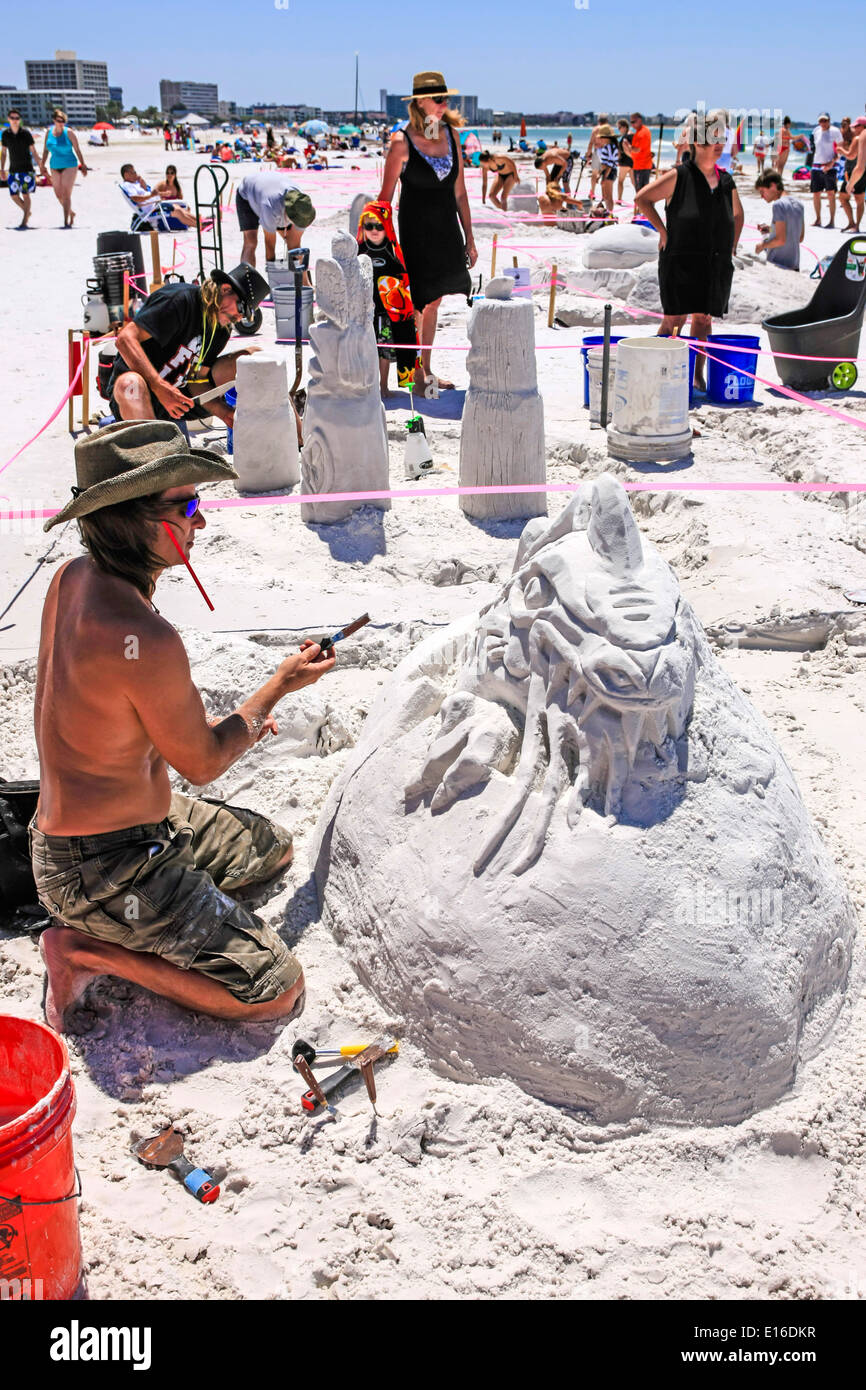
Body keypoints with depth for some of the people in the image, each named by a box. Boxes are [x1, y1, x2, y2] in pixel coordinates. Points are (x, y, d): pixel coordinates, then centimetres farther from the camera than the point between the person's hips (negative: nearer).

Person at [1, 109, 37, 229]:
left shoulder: (25, 133, -7)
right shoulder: (5, 134, 3)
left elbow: (33, 151, -3)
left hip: (27, 169, -4)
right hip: (13, 170, 4)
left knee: (25, 195, -7)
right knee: (14, 196, 2)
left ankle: (24, 222, -4)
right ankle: (28, 211, 28)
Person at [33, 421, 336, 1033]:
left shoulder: (72, 578, -3)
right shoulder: (147, 641, -32)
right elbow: (203, 765, -16)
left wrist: (219, 723, 13)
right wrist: (281, 685, -3)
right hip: (106, 867, -10)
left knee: (274, 846, 26)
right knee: (278, 988, -8)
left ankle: (119, 922, 16)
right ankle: (90, 949, -2)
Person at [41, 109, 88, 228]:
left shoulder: (69, 133, -7)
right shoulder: (49, 132, 5)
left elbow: (77, 150, -4)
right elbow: (46, 150, 12)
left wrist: (83, 165, -6)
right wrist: (42, 165, 12)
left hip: (70, 166, -5)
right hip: (55, 167, 5)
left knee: (66, 195, -12)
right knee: (58, 195, 10)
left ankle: (66, 221, -12)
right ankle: (71, 213, 32)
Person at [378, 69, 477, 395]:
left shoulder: (450, 134, 6)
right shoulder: (402, 141, -11)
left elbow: (459, 191, 9)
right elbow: (386, 196, -9)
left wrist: (469, 239, 9)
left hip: (446, 231, 6)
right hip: (416, 231, -6)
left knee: (434, 302, 14)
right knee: (417, 302, -1)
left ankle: (426, 370, 26)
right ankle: (417, 376, 11)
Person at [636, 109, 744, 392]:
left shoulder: (726, 181, 12)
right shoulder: (679, 176, -4)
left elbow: (737, 214, 28)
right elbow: (642, 199, -1)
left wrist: (731, 246, 17)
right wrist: (663, 231, -5)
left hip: (716, 264, 5)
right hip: (680, 261, -5)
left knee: (704, 318, 7)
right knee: (675, 318, -9)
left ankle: (697, 375, 13)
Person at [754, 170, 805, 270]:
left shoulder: (778, 205, -13)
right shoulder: (798, 203, 12)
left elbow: (780, 240, -19)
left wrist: (762, 246, -2)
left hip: (777, 264, -8)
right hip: (794, 265, 8)